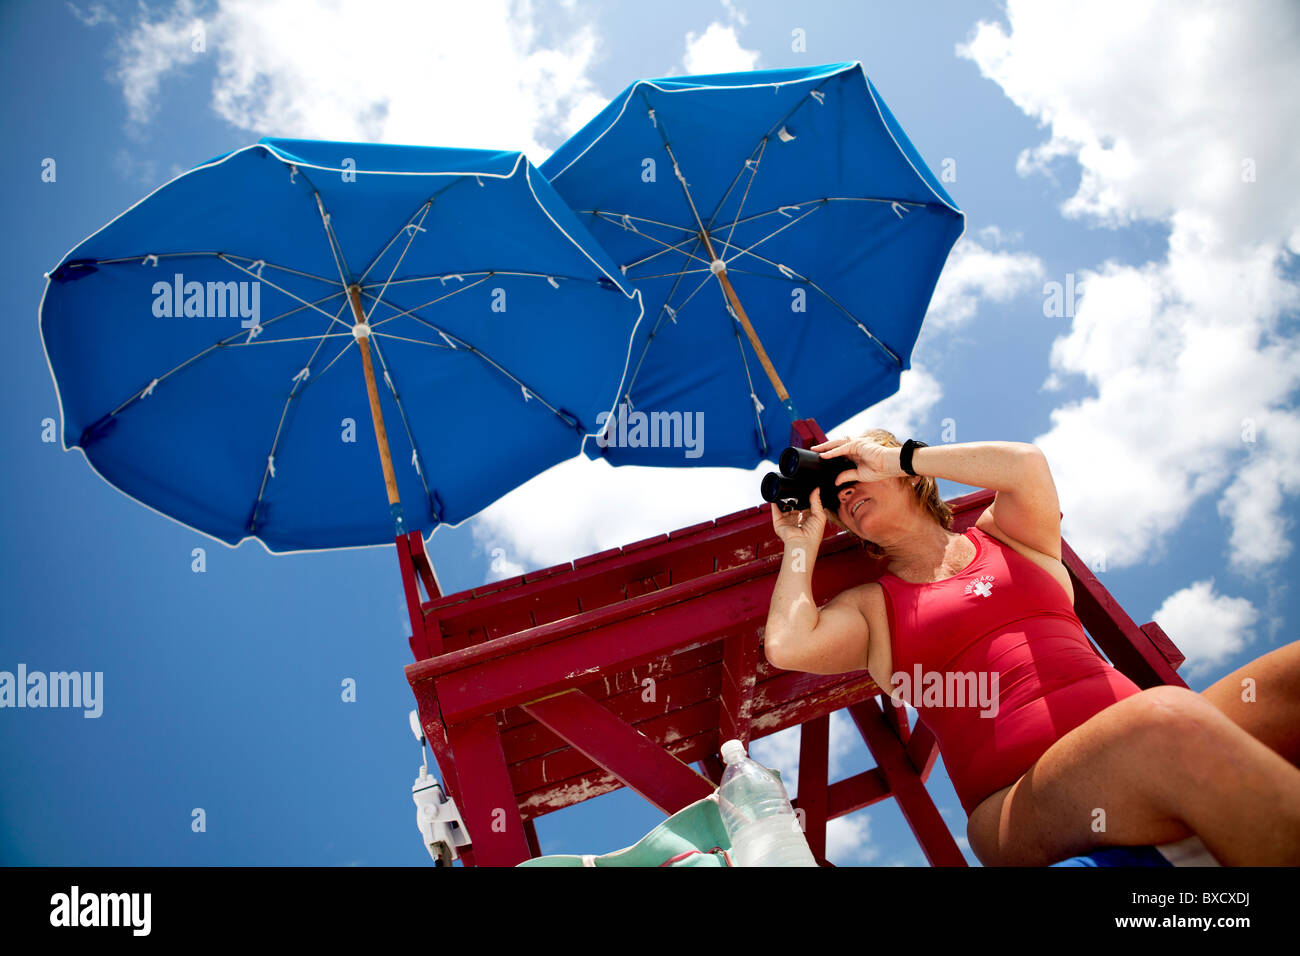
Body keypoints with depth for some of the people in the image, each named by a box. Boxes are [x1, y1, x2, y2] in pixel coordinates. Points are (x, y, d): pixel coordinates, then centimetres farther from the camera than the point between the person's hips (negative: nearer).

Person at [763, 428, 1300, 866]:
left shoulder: (1000, 536, 22)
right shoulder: (871, 607, 16)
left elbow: (1026, 463, 0)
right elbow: (786, 645, -5)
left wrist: (902, 455, 10)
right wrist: (803, 544, 12)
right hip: (1018, 804, -3)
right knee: (1169, 718, -37)